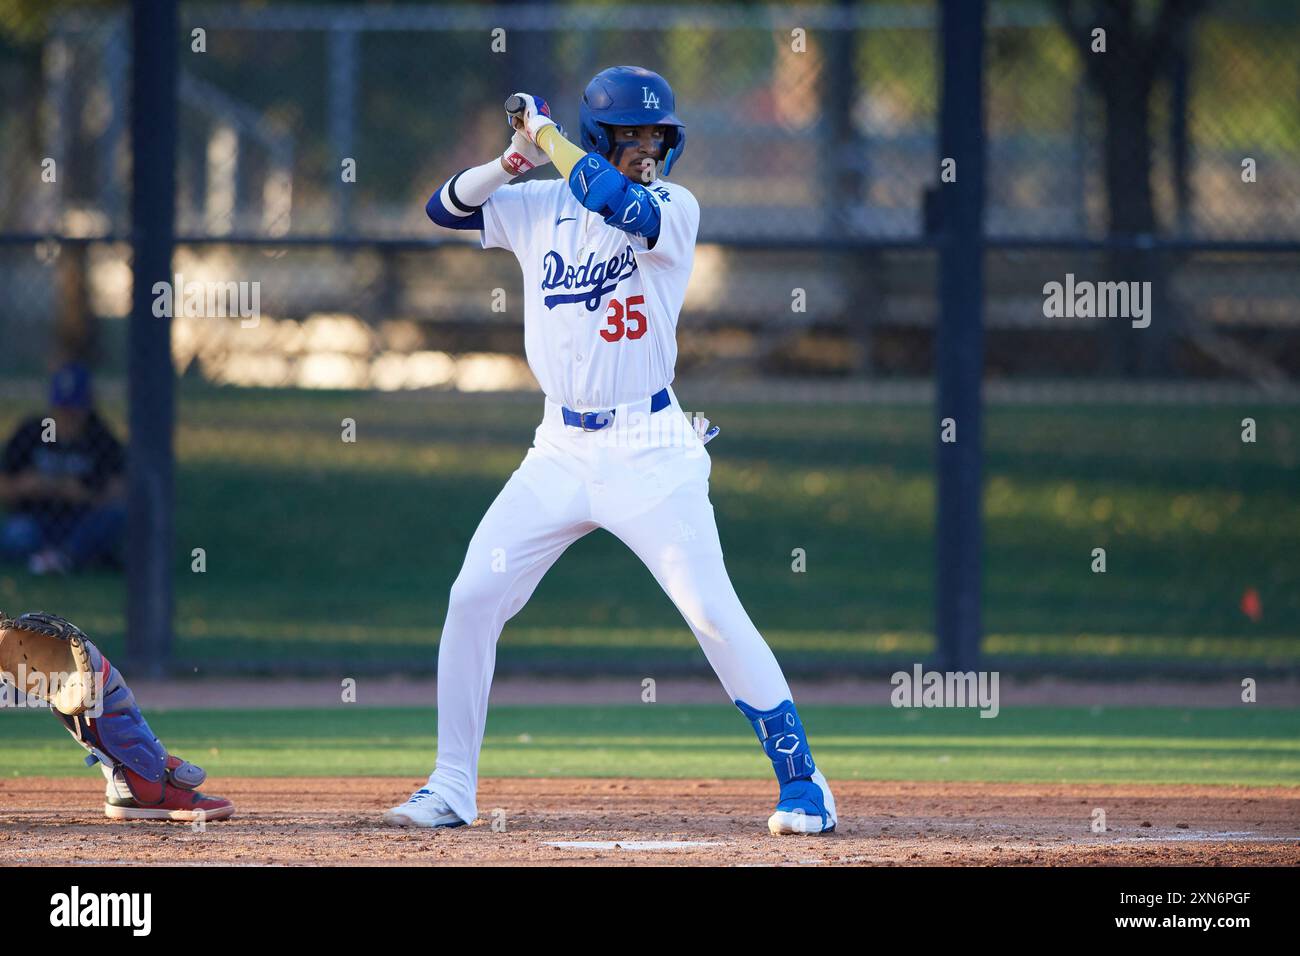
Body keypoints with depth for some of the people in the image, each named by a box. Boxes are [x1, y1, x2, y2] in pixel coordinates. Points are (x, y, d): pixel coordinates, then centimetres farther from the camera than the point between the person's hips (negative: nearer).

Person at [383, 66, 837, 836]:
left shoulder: (675, 210, -6)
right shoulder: (540, 208, 7)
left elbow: (628, 206, -26)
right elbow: (446, 207, 4)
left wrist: (547, 136, -17)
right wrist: (511, 163, -12)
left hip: (649, 451, -4)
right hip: (562, 451, 4)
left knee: (715, 612, -10)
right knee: (473, 599, -3)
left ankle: (802, 781, -2)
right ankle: (452, 788, 6)